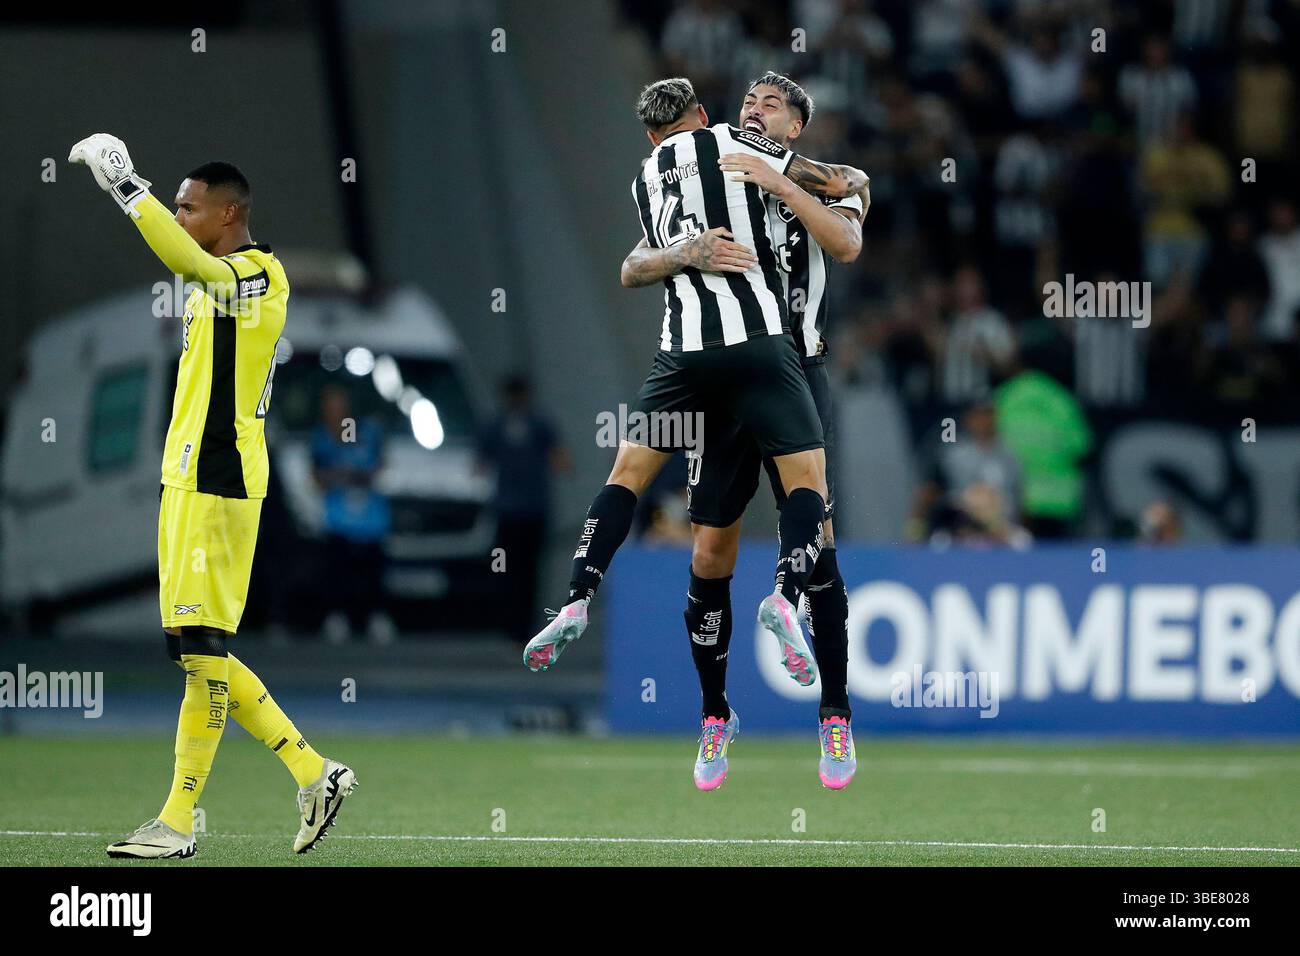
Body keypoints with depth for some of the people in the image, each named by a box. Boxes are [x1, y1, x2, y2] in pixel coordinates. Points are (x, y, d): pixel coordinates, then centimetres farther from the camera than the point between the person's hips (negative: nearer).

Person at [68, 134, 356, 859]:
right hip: (190, 477, 11)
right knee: (198, 650, 9)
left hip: (216, 482, -11)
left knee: (203, 645, -8)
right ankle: (315, 772, 13)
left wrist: (124, 181, -30)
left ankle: (180, 820, -7)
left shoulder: (257, 273, -12)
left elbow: (185, 259, -32)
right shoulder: (219, 283, 21)